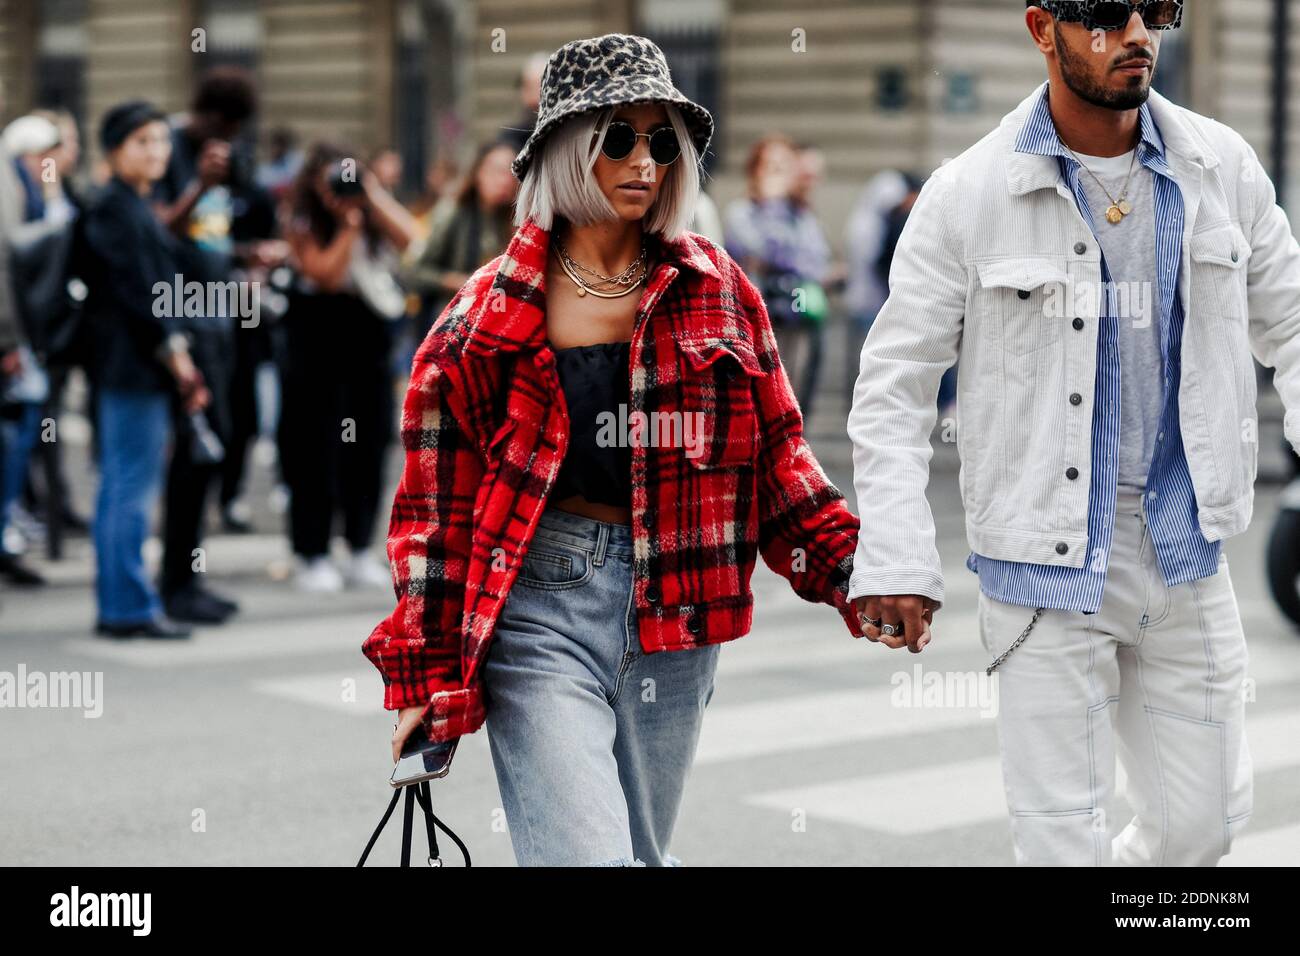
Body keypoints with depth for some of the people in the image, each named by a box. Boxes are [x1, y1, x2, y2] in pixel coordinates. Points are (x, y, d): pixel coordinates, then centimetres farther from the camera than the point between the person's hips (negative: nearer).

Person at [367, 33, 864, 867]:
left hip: (672, 613, 3)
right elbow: (435, 503, 3)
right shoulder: (489, 318, 1)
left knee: (643, 852, 13)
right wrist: (425, 676, 1)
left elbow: (779, 460, 10)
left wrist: (854, 575, -3)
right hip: (536, 611, -3)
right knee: (584, 854, -14)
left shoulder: (718, 293, 7)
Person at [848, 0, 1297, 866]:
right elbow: (893, 389, -5)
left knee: (1204, 823, 12)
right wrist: (894, 563, -13)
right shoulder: (968, 195, -9)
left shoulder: (1222, 168, 1)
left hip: (1185, 549, 4)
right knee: (1065, 835, 0)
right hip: (1046, 560, -4)